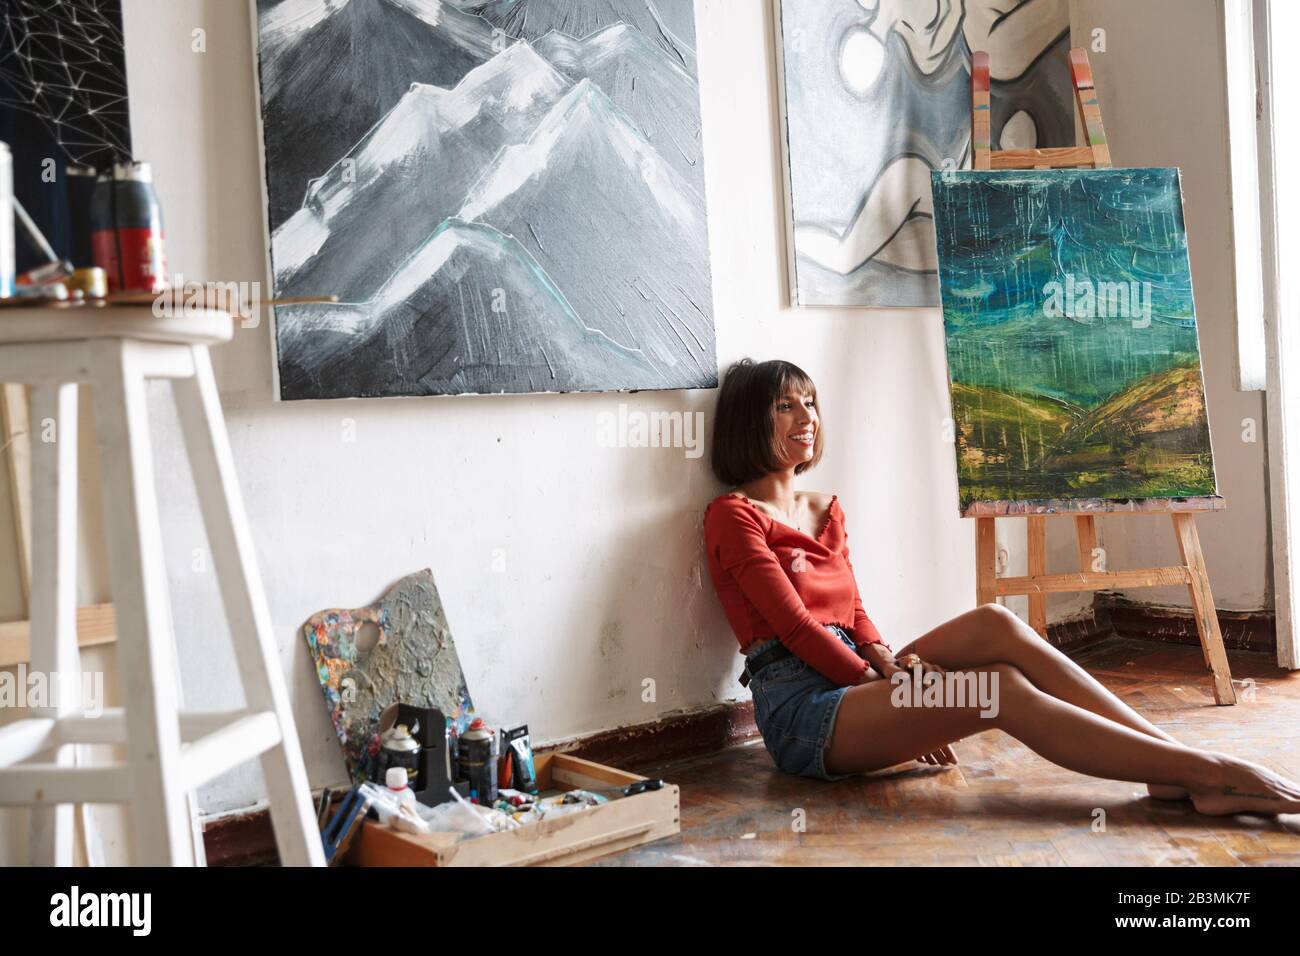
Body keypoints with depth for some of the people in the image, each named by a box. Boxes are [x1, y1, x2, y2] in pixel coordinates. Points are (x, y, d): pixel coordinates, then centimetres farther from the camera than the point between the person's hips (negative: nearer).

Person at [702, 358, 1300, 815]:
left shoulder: (826, 510, 20)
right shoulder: (732, 515, -4)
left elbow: (853, 612, 13)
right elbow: (793, 624, -11)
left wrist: (882, 659, -8)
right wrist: (878, 679, -14)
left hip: (851, 675, 7)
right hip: (798, 706, -7)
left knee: (995, 625, -21)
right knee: (1003, 690, -26)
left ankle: (1176, 772, -25)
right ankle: (1209, 773, -26)